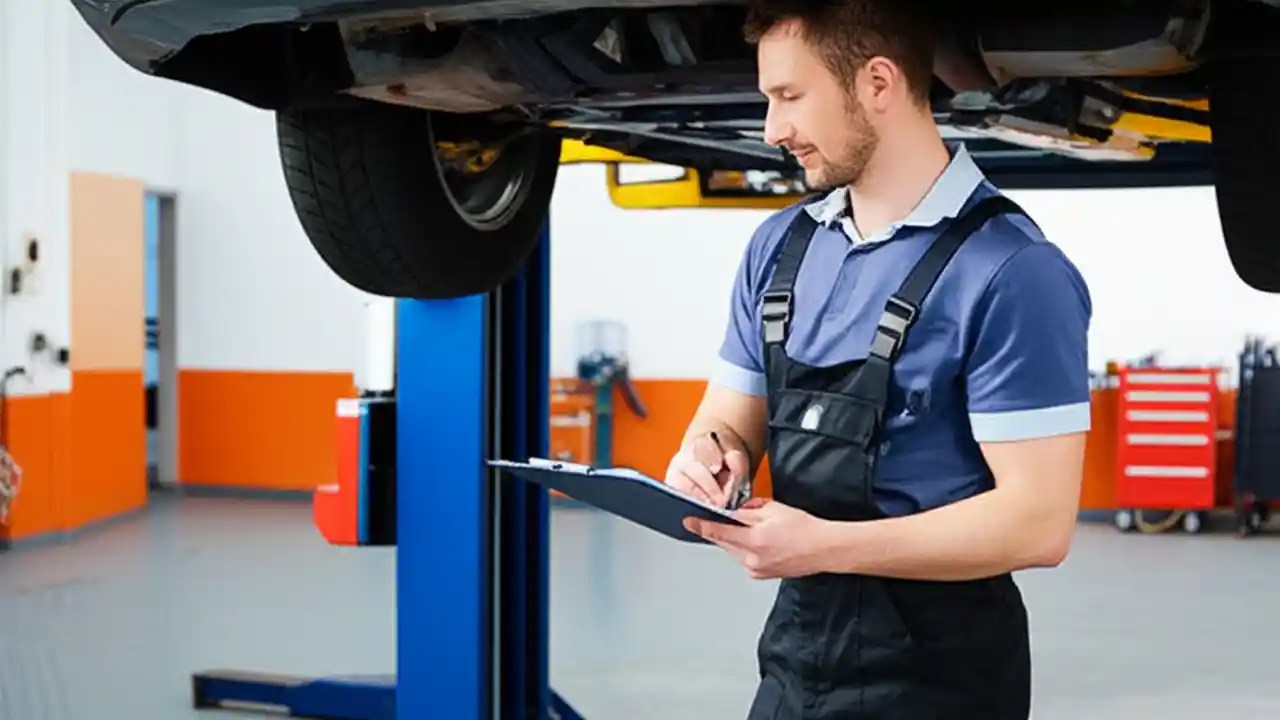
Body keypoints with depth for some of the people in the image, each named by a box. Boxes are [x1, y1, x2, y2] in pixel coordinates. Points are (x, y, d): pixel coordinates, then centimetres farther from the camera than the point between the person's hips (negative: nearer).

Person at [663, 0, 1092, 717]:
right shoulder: (779, 245, 5)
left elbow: (1038, 523, -20)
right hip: (795, 647, 6)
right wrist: (707, 460, -10)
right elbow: (732, 422, 13)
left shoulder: (1013, 273, -17)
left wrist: (824, 544, -25)